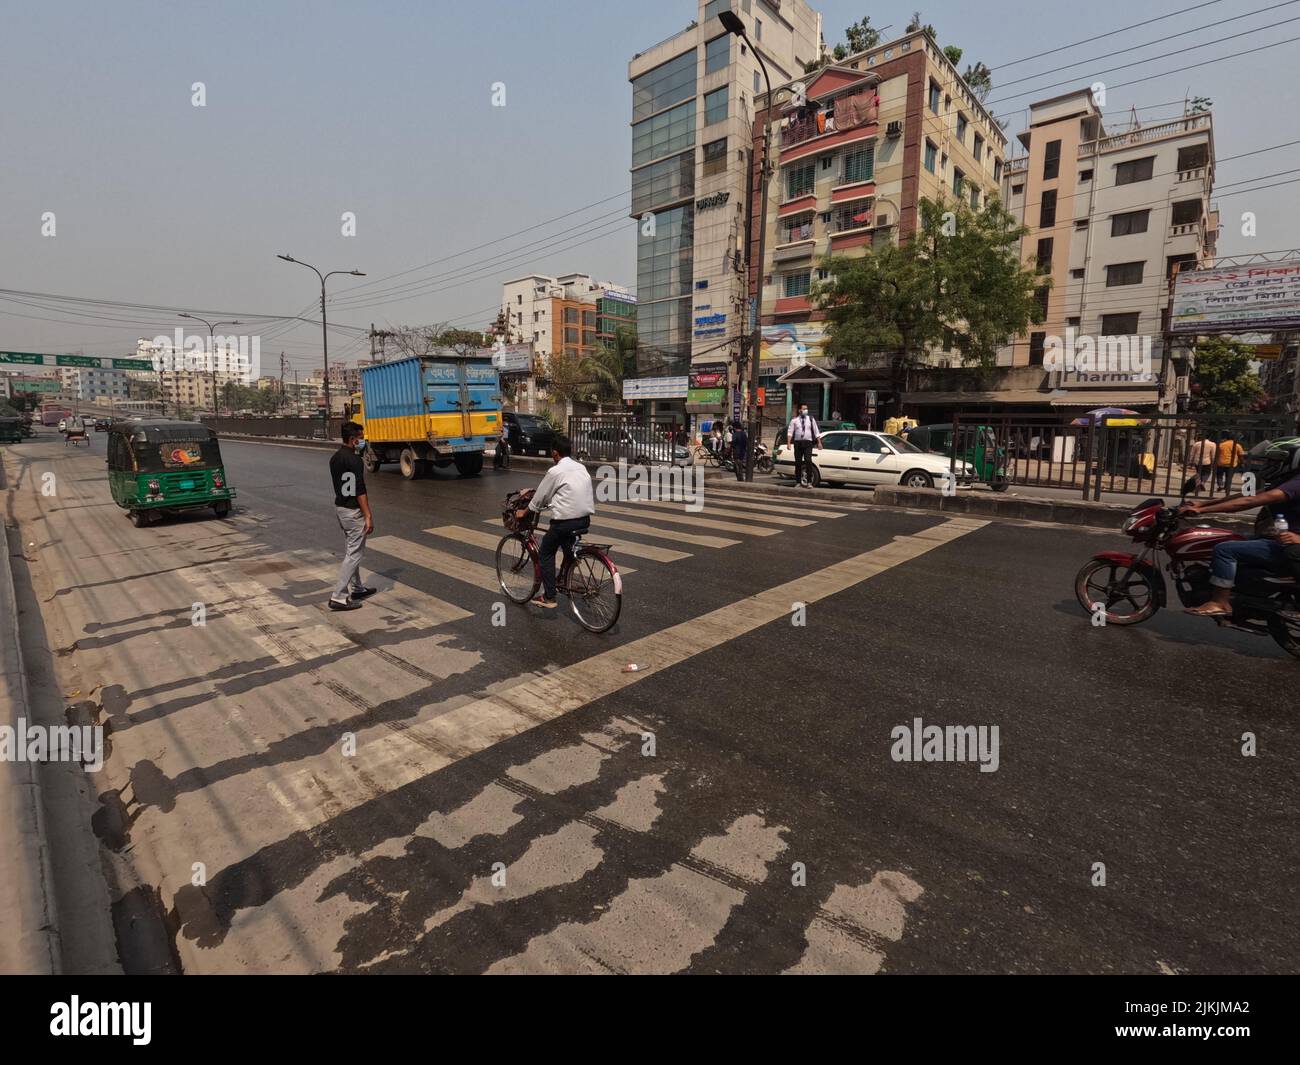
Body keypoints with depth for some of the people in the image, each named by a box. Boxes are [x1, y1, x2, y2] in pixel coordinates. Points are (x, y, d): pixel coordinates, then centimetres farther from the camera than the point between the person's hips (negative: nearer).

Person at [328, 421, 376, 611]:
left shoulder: (334, 458, 9)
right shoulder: (354, 460, -20)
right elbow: (360, 491, -23)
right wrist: (368, 516, -22)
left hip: (340, 508, 10)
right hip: (353, 511, -10)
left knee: (351, 550, 20)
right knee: (354, 553, -5)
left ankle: (356, 588, 30)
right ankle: (338, 597, -5)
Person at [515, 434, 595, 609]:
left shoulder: (555, 471, -8)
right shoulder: (581, 467, 11)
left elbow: (540, 497, 1)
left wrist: (524, 512, 17)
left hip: (565, 520, -7)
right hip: (585, 518, 7)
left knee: (545, 554, 8)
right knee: (569, 548, 29)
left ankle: (549, 597, 5)